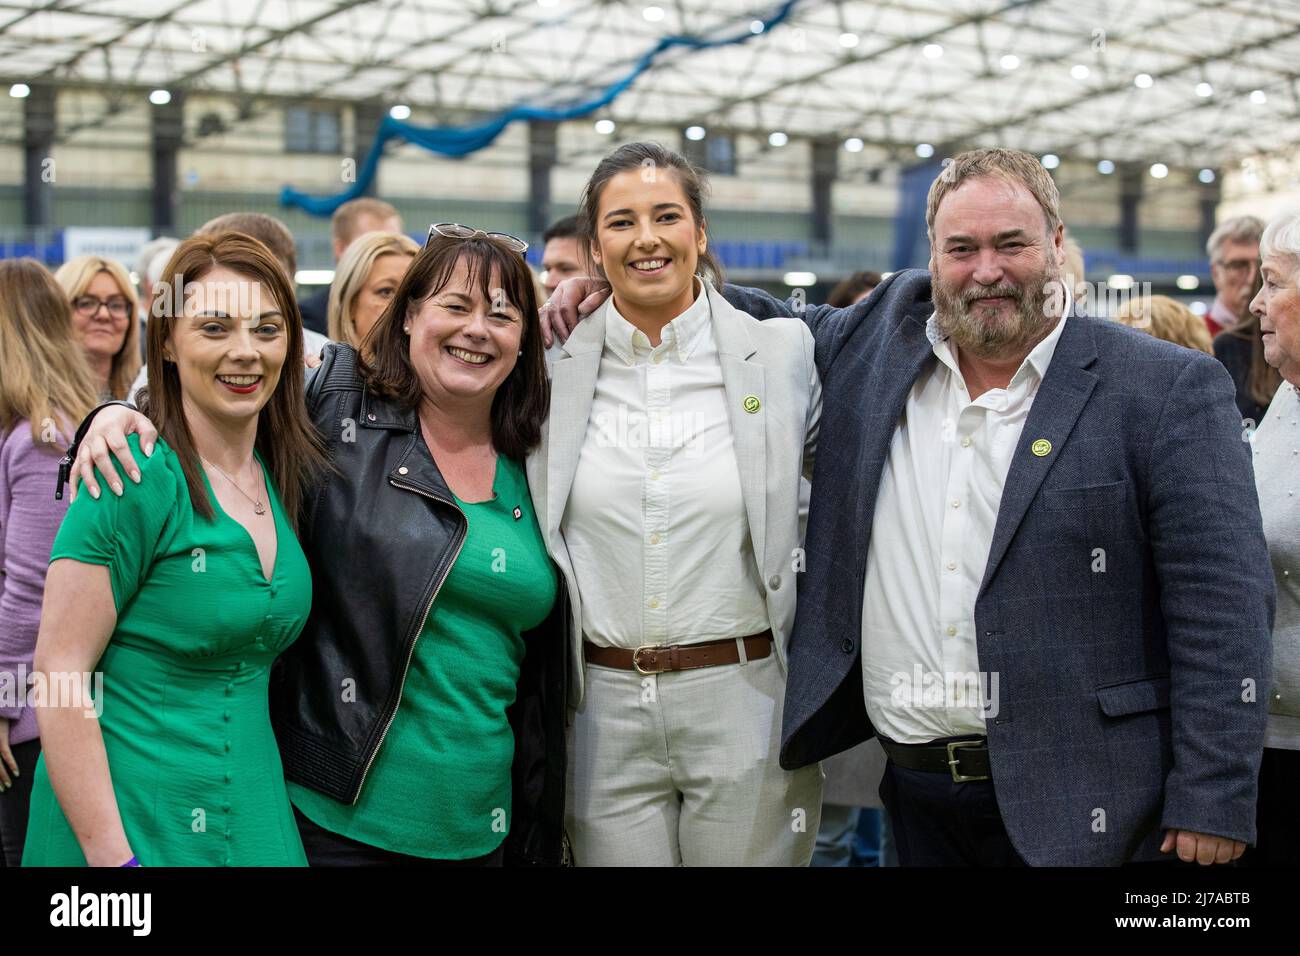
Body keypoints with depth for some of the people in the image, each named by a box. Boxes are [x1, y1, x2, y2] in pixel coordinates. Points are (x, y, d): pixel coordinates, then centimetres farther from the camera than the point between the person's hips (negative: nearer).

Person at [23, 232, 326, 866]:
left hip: (254, 814, 6)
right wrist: (113, 855, -20)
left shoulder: (284, 475, 6)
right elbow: (58, 673, -17)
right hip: (132, 828, -6)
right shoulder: (137, 479, -15)